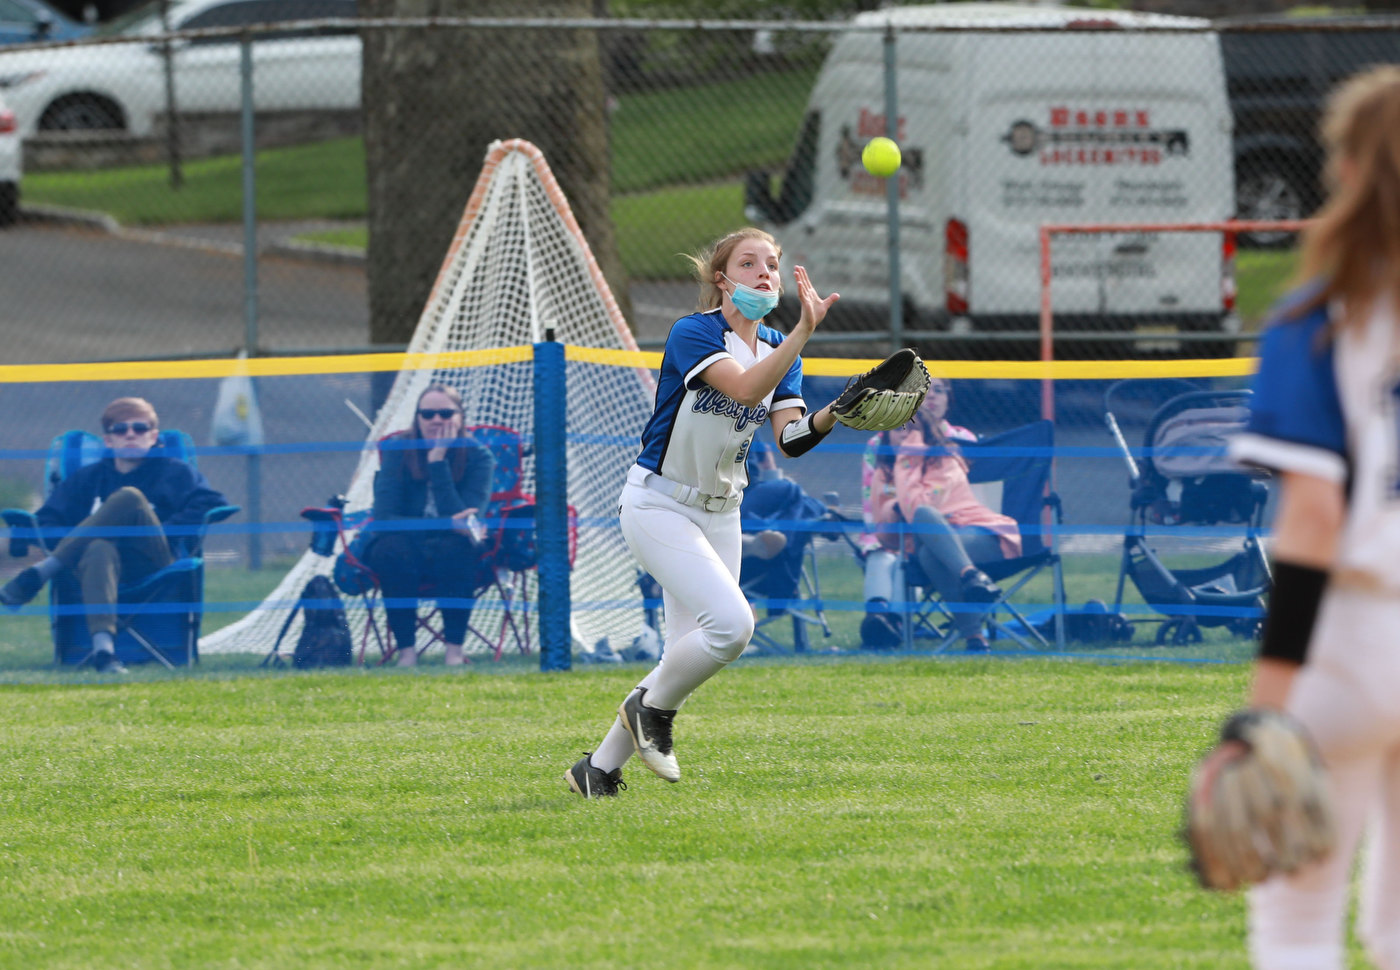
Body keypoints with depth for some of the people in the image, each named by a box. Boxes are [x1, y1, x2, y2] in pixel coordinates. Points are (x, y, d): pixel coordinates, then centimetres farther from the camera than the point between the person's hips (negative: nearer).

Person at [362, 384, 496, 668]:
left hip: (450, 555, 0)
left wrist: (438, 462, -25)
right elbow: (384, 517, -18)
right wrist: (446, 524, -29)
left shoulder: (478, 457, -9)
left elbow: (462, 520, -21)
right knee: (392, 548, -34)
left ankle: (454, 647, -27)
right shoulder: (398, 450, -8)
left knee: (455, 548, -35)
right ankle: (405, 649, -28)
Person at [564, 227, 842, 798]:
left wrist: (834, 414, -27)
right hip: (660, 507, -8)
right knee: (731, 622, -25)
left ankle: (599, 770, 18)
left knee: (689, 655, 6)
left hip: (720, 512, 8)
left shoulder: (778, 349, 5)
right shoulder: (692, 334, -16)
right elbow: (745, 389, -34)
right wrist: (805, 330, -43)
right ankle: (651, 708, 1)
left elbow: (791, 439, -7)